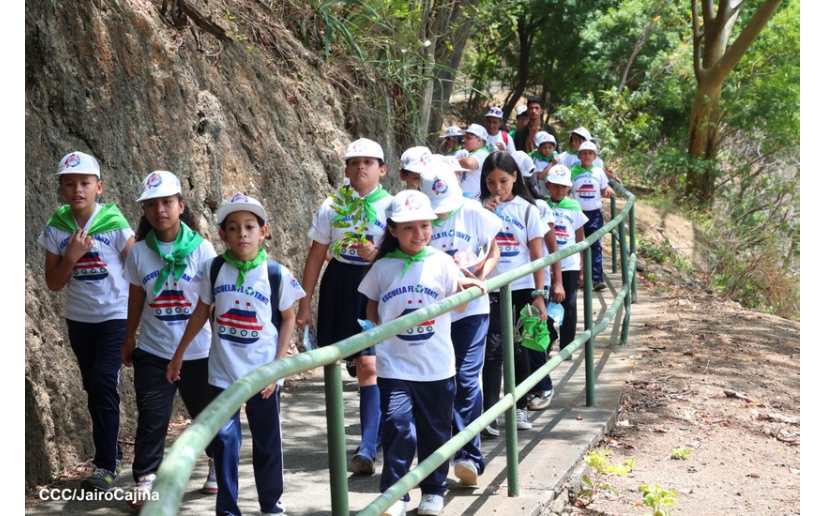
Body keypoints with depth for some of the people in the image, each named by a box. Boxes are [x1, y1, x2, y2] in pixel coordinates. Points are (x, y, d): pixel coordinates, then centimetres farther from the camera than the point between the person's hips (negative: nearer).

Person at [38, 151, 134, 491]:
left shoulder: (115, 225, -14)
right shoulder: (56, 229, -5)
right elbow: (53, 284, -1)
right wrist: (71, 256, -18)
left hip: (115, 316, -4)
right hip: (79, 319, 4)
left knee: (103, 385, -14)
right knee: (93, 388, 12)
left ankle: (106, 466, -7)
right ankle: (112, 449, 30)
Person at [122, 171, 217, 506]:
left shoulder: (201, 249, -9)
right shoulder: (139, 252, -3)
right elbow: (136, 298, 8)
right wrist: (129, 338, 13)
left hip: (198, 350, -1)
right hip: (153, 351, 1)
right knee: (152, 417, 0)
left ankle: (218, 464, 37)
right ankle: (145, 478, 13)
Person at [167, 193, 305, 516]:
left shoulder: (277, 274, -8)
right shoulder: (213, 269, -3)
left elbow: (289, 319, 1)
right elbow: (201, 313, 9)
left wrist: (278, 366, -5)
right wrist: (179, 354, 12)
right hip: (222, 373, 1)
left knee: (267, 441, 10)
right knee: (224, 440, 2)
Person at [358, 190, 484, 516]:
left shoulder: (441, 263, -1)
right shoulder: (383, 268, -1)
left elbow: (459, 305, 2)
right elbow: (372, 309, 12)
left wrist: (466, 288, -18)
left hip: (436, 366, 1)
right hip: (394, 366, -1)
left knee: (435, 431, 12)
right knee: (398, 428, -11)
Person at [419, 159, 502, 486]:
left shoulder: (473, 212, -3)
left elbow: (493, 253, 8)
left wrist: (480, 279, -12)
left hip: (471, 307, -1)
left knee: (467, 379, -8)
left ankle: (470, 457, -3)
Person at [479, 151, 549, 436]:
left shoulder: (526, 209, 2)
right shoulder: (481, 208, 4)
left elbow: (537, 254, 0)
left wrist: (539, 293, -6)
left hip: (521, 288, 0)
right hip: (491, 289, 0)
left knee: (520, 349, 8)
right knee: (493, 348, -7)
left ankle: (519, 407, 21)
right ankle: (489, 412, -6)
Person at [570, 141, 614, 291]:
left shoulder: (599, 172, 6)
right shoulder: (573, 172, 1)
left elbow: (604, 191, 12)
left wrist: (608, 191, -10)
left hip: (595, 213, 1)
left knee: (596, 246, -6)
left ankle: (597, 278, -9)